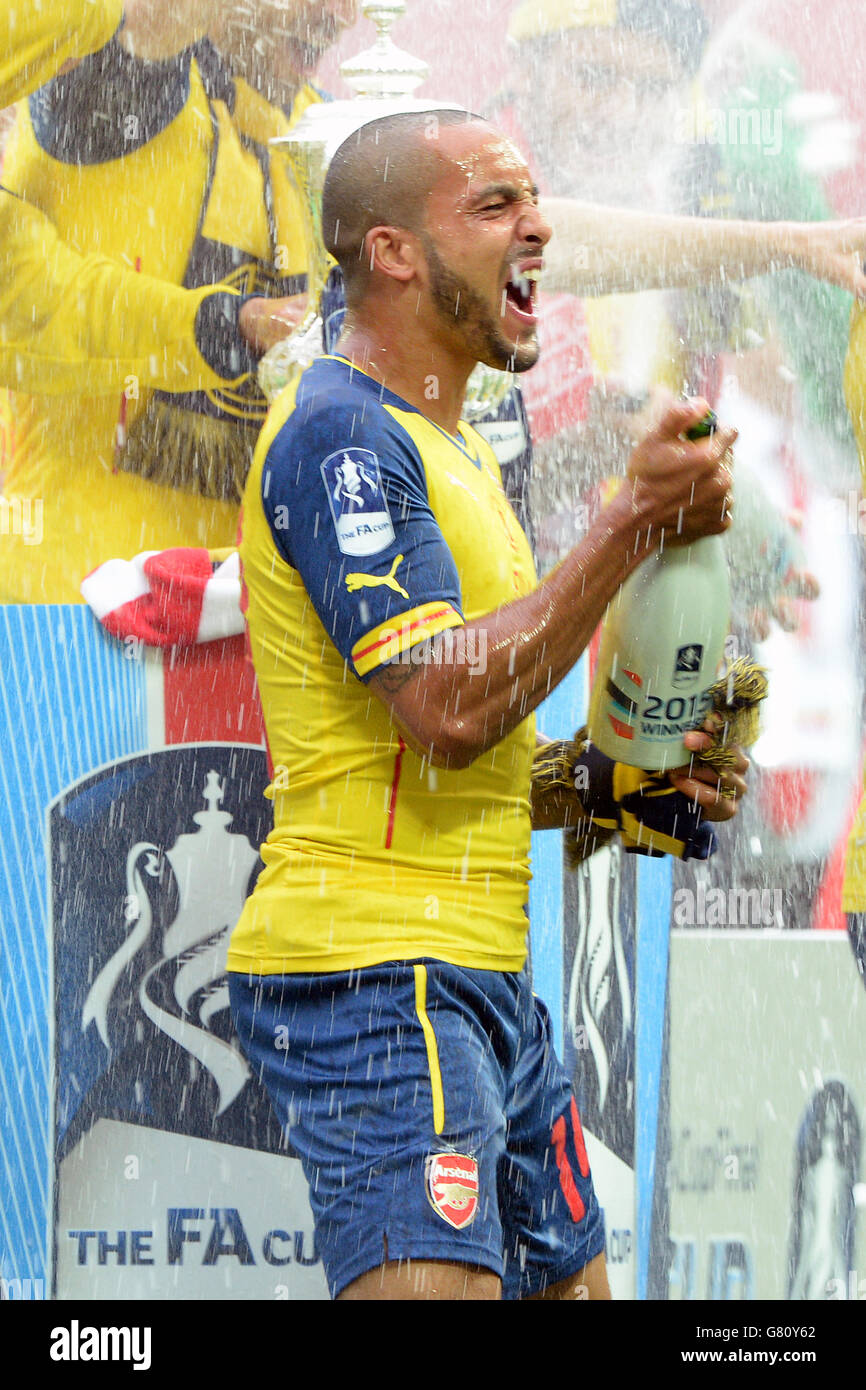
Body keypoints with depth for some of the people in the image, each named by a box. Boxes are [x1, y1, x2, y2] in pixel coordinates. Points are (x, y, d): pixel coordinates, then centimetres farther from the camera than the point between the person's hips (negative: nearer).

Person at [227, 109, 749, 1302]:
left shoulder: (446, 445, 21)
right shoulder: (340, 434, -11)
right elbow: (447, 709, -23)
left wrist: (605, 785, 10)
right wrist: (636, 526, -18)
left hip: (480, 974, 10)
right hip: (371, 976, -10)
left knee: (570, 1282, 11)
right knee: (430, 1286, -23)